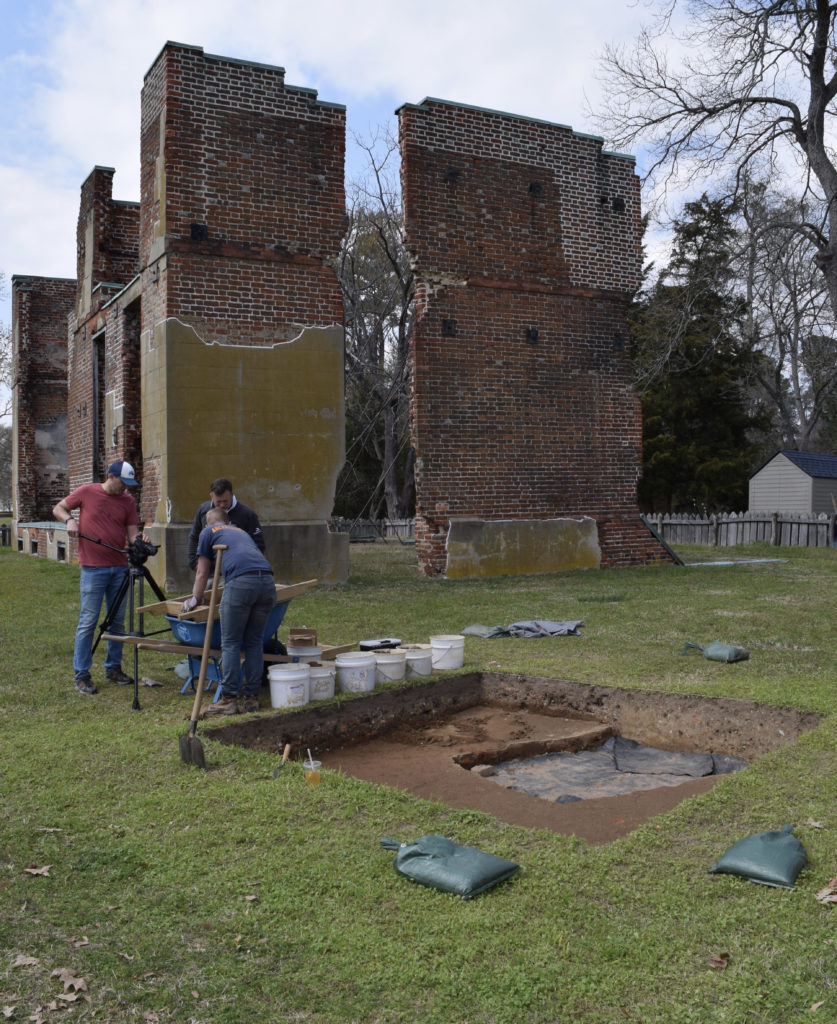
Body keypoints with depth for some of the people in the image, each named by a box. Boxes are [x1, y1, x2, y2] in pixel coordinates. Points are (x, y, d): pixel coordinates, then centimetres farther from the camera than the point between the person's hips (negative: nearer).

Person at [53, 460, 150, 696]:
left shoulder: (128, 501, 6)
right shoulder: (86, 492, -1)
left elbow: (132, 533, 4)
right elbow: (58, 509, 10)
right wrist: (69, 519, -10)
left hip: (120, 568, 4)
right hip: (93, 568, -4)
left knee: (117, 621, 10)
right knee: (88, 621, -3)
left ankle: (113, 668, 23)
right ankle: (81, 675, 4)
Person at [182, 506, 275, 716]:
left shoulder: (208, 532, 22)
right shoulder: (241, 531, 37)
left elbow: (202, 573, 24)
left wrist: (195, 599, 40)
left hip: (241, 582, -5)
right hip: (267, 581, 5)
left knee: (231, 643, 3)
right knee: (255, 642, 12)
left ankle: (229, 699, 3)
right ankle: (251, 697, 14)